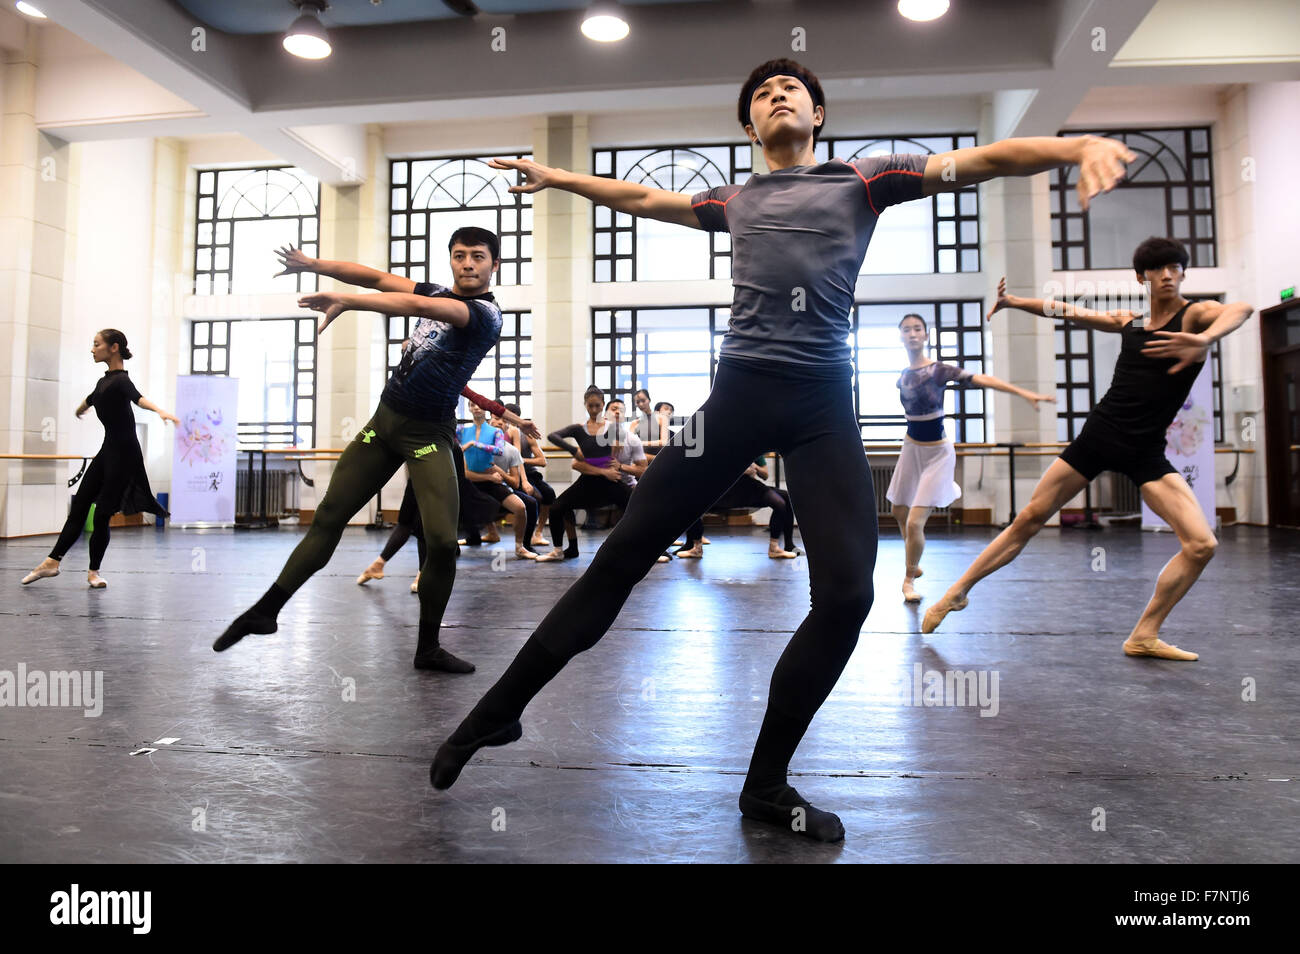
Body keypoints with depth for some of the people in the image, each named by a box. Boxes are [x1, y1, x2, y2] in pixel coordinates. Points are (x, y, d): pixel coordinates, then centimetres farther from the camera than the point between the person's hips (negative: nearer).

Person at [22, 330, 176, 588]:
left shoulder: (121, 380, -14)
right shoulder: (104, 381, 13)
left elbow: (138, 398, -36)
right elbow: (91, 399, 37)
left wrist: (161, 411, -58)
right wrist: (81, 408, 59)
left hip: (123, 453, -8)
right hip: (108, 450, 8)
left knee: (101, 515, -1)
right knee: (79, 505, 12)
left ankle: (93, 571, 15)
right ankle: (52, 562, 21)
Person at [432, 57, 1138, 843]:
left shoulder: (862, 180, 14)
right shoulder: (735, 201, 22)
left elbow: (980, 161, 3)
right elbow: (643, 198, 34)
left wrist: (1082, 145, -15)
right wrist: (556, 176, 39)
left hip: (824, 402, -1)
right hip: (739, 391, 1)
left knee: (848, 592, -10)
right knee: (626, 552, -3)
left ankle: (767, 783, 9)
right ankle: (501, 709, 10)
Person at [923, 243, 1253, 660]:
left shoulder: (1195, 314, -3)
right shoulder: (1128, 320, 9)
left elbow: (1241, 309, -27)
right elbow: (1067, 311, 22)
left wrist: (1204, 339, -47)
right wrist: (1012, 301, 17)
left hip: (1146, 451, -2)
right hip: (1098, 435, 2)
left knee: (1201, 544, -16)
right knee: (1028, 519, 2)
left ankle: (1144, 636, -1)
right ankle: (958, 592, 12)